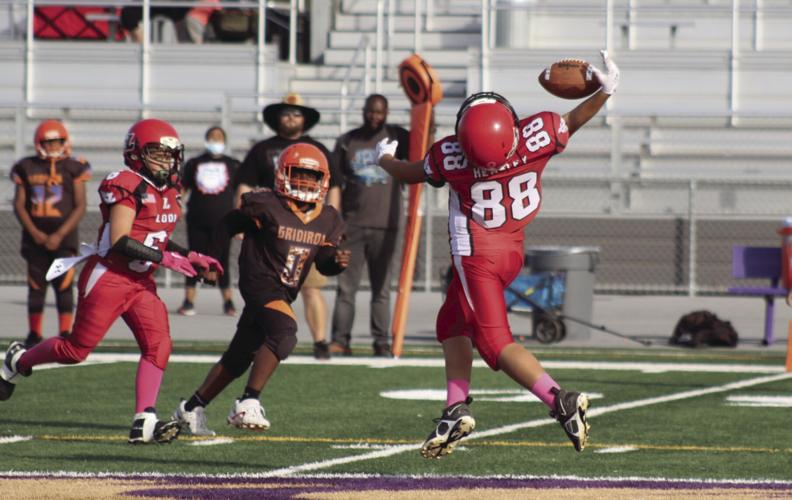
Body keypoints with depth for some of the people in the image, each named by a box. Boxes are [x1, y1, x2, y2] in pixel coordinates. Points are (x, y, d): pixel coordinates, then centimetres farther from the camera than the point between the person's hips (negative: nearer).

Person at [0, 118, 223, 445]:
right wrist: (165, 258, -24)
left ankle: (144, 422, -12)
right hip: (108, 279, -8)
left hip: (141, 283, 8)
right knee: (76, 350, 2)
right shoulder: (128, 187, -18)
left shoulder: (168, 194, 11)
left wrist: (190, 258, 6)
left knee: (158, 345, -10)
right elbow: (120, 241, -24)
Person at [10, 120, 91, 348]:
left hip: (63, 236, -2)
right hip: (35, 236, 2)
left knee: (63, 284, -6)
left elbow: (80, 207, -4)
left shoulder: (73, 168, -3)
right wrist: (34, 233, -8)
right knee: (36, 285, 6)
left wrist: (59, 235, -13)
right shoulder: (27, 168, 4)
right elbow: (19, 205, 5)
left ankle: (65, 333, -1)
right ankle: (34, 334, 16)